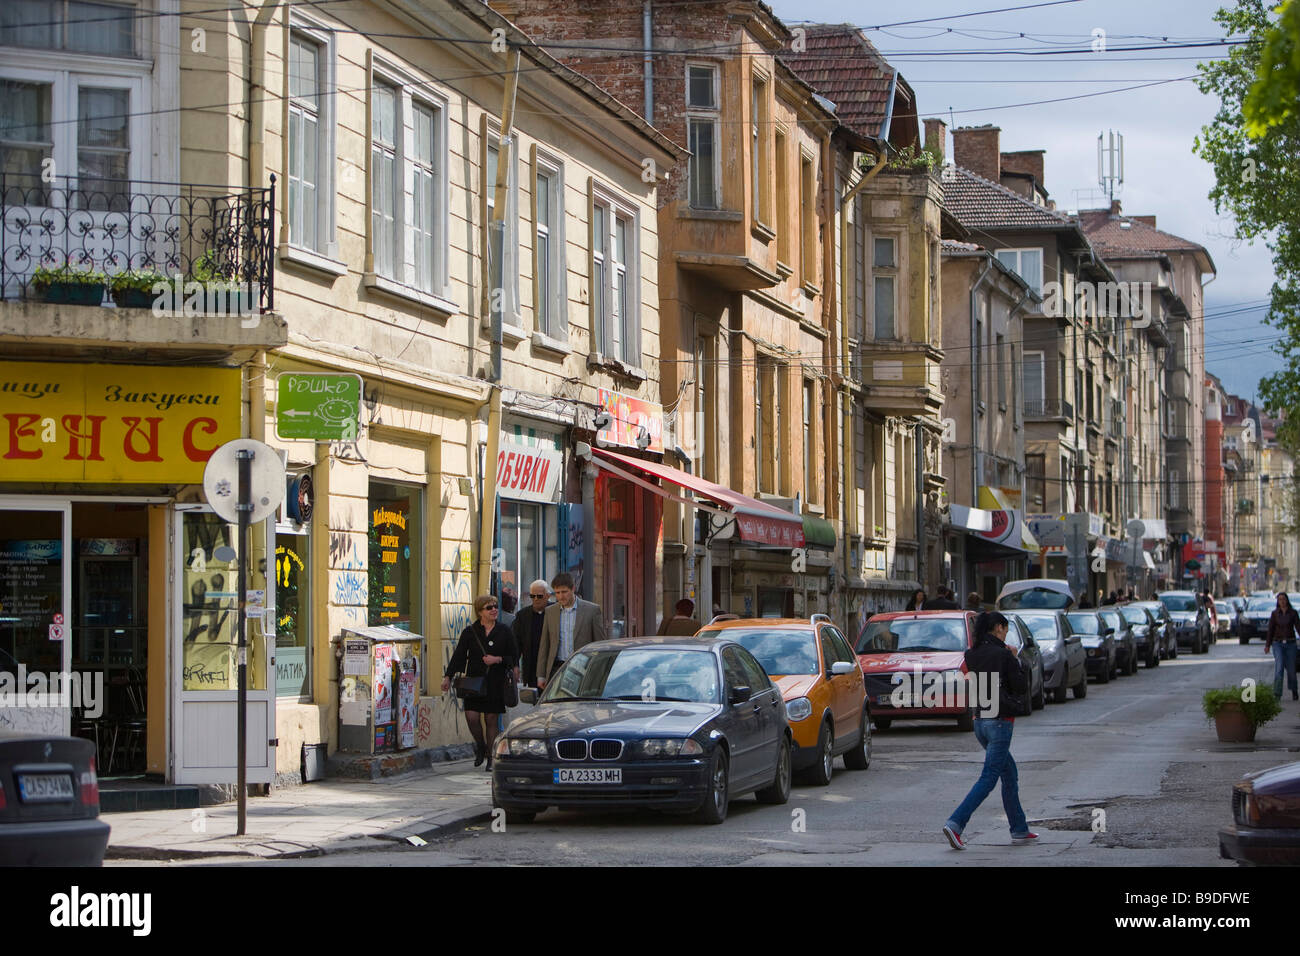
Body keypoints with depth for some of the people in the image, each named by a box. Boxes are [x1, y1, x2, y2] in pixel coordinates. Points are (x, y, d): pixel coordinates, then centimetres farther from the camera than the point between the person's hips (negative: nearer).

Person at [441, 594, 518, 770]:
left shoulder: (504, 632, 4)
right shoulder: (470, 632, 3)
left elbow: (514, 656, 6)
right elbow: (458, 656, 2)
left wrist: (498, 659, -12)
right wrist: (448, 677, -5)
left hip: (495, 683, 0)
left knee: (491, 719, 2)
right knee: (472, 717, -9)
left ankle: (490, 756, 14)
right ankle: (480, 746, 18)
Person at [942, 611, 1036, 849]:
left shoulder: (973, 655, 6)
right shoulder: (1003, 655, -13)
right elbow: (1022, 687, -7)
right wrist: (1016, 659, 3)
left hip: (979, 721, 8)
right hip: (999, 722, -8)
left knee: (1010, 776, 18)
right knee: (988, 778, -7)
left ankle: (1019, 830, 22)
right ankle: (955, 824, -19)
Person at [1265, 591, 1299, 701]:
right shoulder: (1274, 613, 3)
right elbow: (1270, 630, 5)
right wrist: (1267, 645, 2)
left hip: (1290, 643, 0)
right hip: (1278, 643, 0)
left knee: (1291, 669, 4)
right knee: (1279, 667, -16)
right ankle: (1277, 694, -17)